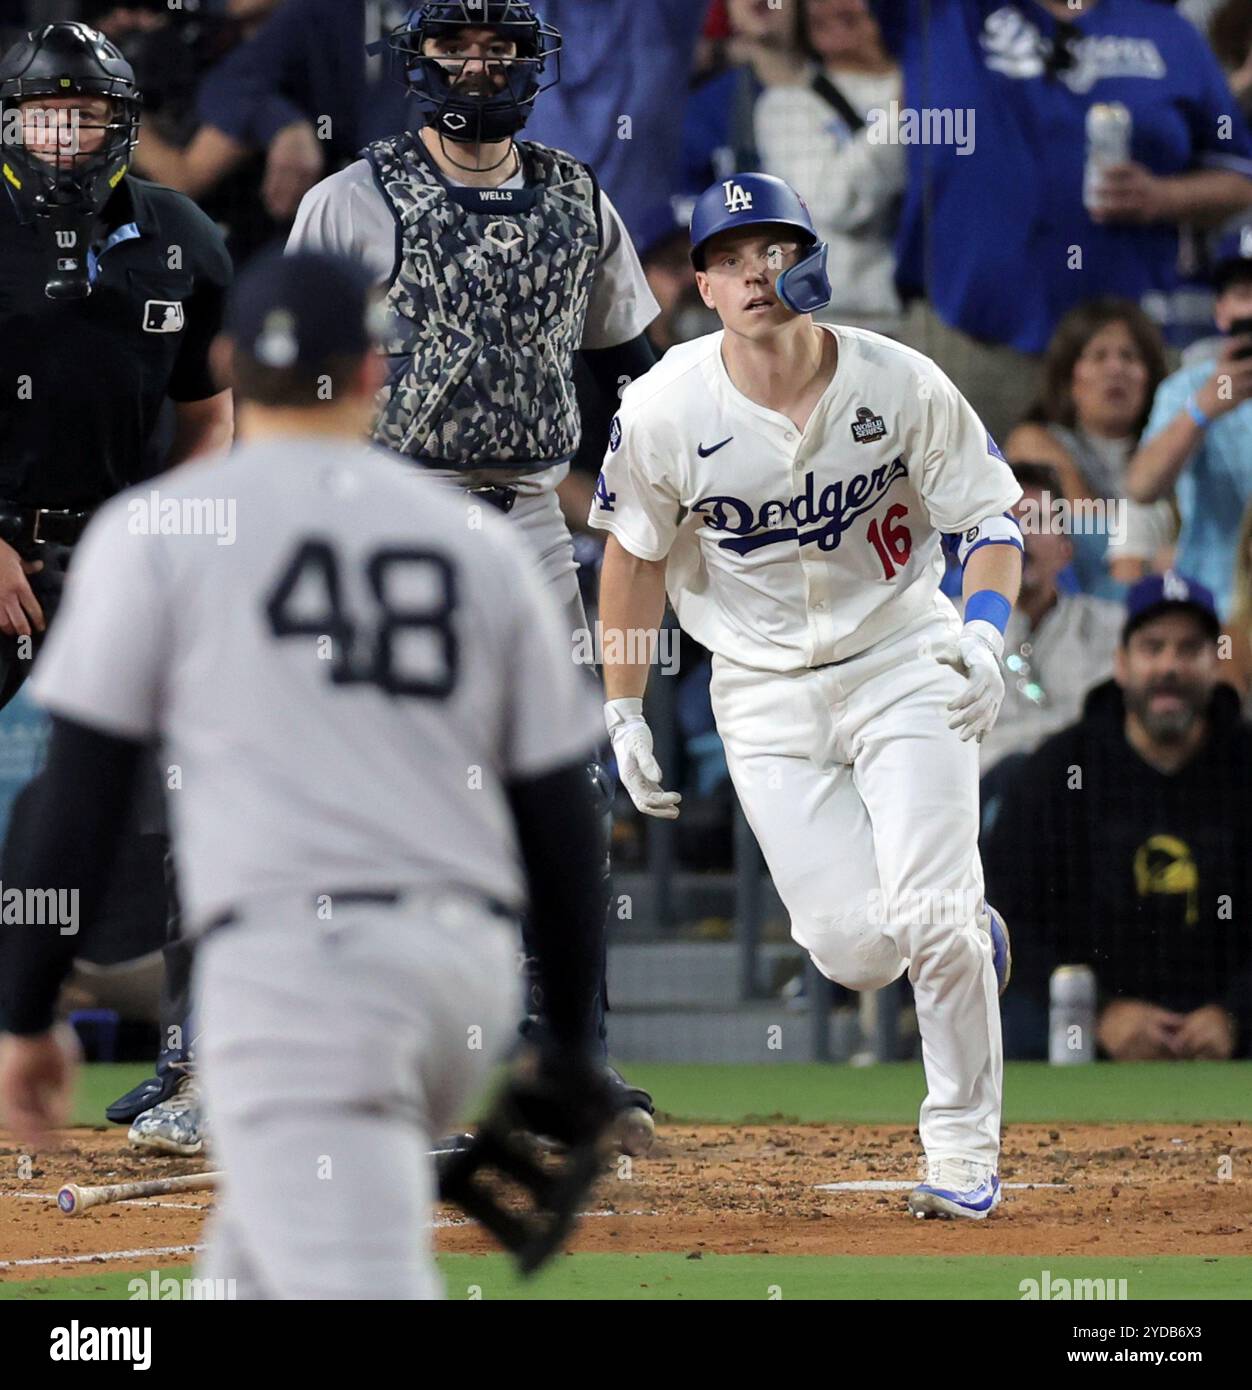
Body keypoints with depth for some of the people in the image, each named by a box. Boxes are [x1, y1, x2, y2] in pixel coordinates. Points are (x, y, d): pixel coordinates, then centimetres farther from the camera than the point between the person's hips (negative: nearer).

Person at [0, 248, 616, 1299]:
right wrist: (572, 1043, 20)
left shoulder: (156, 531, 4)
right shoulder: (480, 541, 14)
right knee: (262, 1254, 25)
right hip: (470, 966, 5)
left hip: (296, 964, -5)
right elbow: (560, 817, 13)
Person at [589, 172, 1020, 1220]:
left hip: (903, 662, -1)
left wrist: (984, 631, -23)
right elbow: (636, 555, 4)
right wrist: (624, 717, 4)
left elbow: (991, 520, -4)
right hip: (765, 692, 1)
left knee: (931, 919, -13)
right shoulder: (666, 409, -10)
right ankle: (960, 928, 29)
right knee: (855, 953, -8)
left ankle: (964, 1154, 6)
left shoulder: (900, 385, -12)